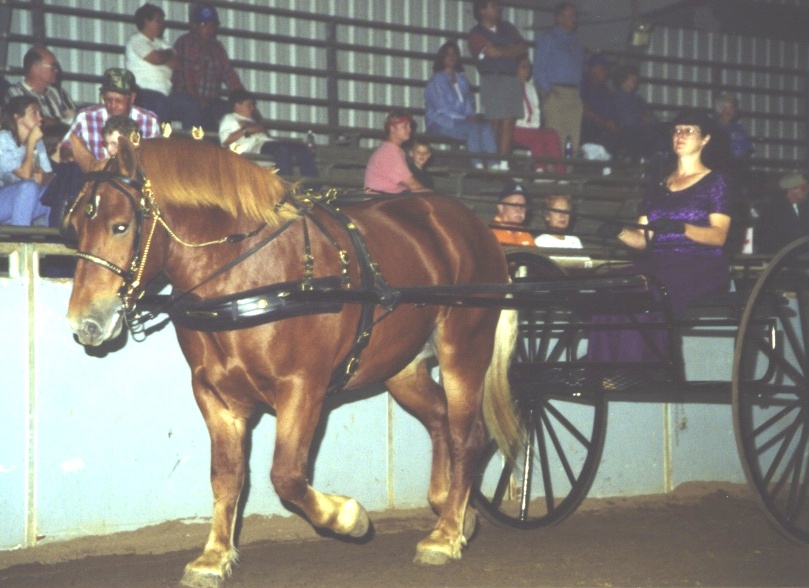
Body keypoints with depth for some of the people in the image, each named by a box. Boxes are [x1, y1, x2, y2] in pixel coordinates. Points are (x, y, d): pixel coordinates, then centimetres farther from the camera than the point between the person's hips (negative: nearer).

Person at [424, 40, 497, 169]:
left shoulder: (462, 80, 19)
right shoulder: (437, 80, -2)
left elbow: (469, 103, 20)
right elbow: (442, 109, -9)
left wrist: (472, 116, -4)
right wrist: (466, 118, -17)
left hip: (461, 120, 6)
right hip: (441, 124, -6)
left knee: (486, 126, -25)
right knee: (474, 127, -32)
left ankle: (494, 164, -37)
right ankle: (477, 164, -38)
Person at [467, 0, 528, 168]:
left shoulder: (507, 28, 17)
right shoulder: (476, 34, -1)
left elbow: (523, 48, 10)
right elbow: (493, 52, -13)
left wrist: (503, 52, -4)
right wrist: (512, 50, 2)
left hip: (512, 79, 5)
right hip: (492, 80, -5)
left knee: (509, 123, -1)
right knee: (495, 123, -8)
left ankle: (504, 163, -2)